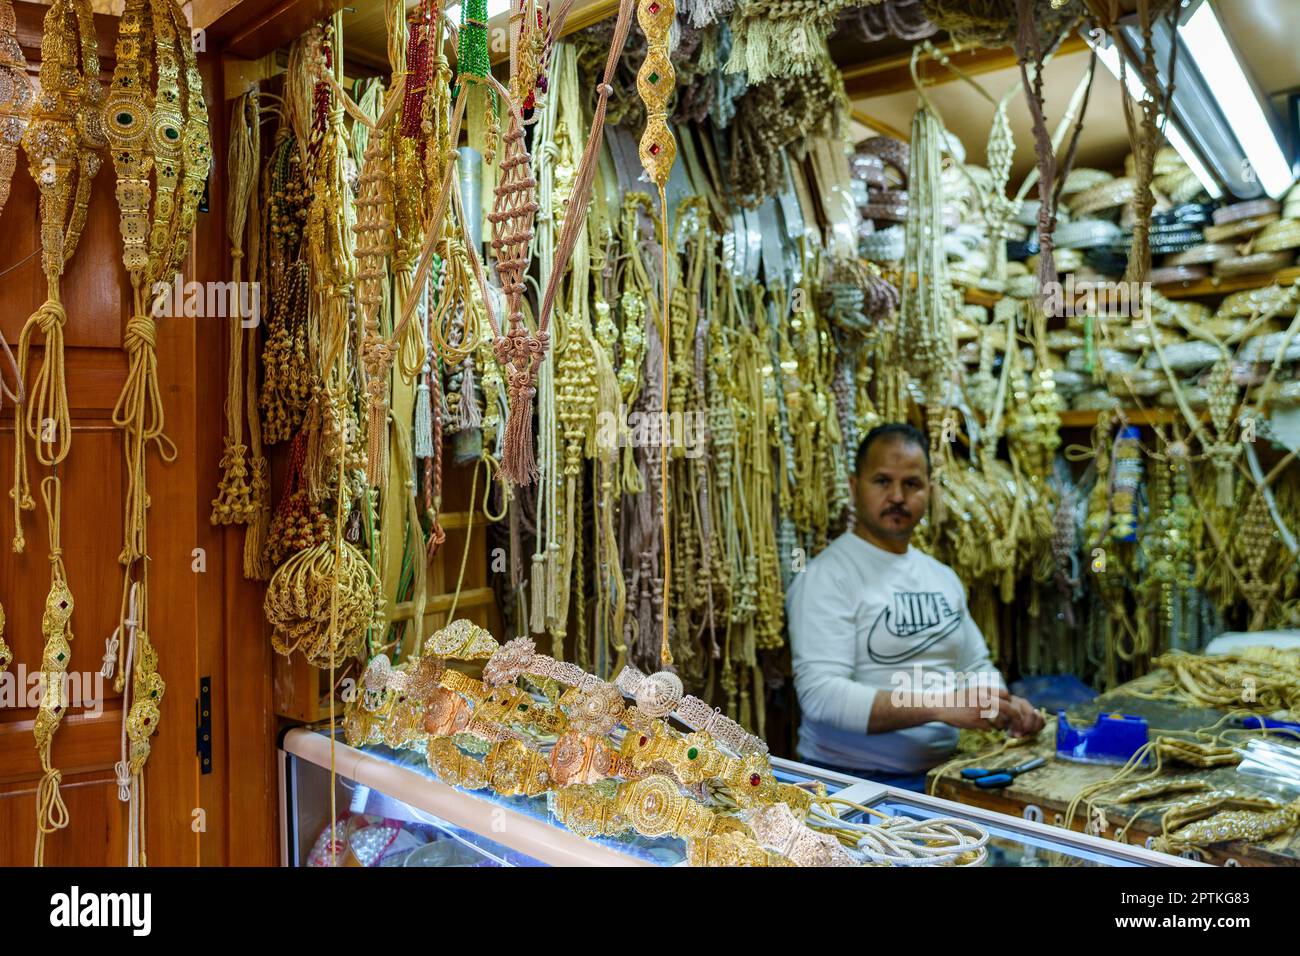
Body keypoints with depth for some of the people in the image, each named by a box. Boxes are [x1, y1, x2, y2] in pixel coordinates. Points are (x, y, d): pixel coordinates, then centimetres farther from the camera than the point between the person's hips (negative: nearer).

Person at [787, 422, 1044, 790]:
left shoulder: (942, 576, 15)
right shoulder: (826, 577, -10)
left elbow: (976, 666, 24)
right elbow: (821, 694, -20)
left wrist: (1005, 704, 1)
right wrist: (941, 706, -26)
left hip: (942, 774, 8)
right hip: (855, 781, -8)